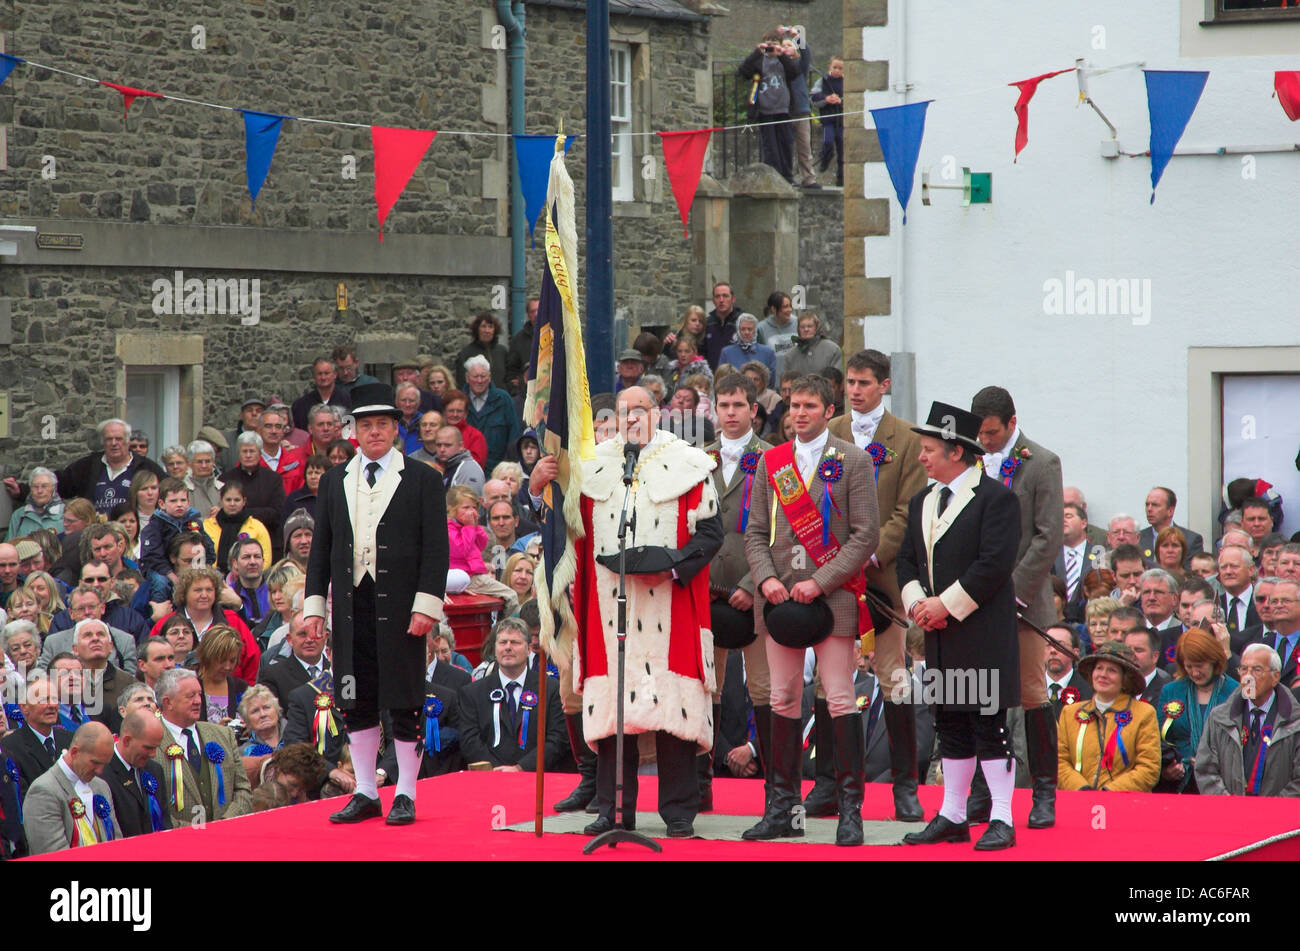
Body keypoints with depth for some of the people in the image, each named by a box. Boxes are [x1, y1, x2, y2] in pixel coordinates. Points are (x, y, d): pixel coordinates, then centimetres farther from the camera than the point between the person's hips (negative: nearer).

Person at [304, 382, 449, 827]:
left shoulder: (422, 480, 3)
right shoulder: (334, 481, 14)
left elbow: (436, 548, -2)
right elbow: (321, 547, 15)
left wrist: (426, 605, -11)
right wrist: (314, 604, 7)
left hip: (400, 608, -4)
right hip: (351, 610, 4)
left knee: (403, 703, -1)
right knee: (356, 702, 6)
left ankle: (406, 795, 6)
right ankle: (365, 792, 15)